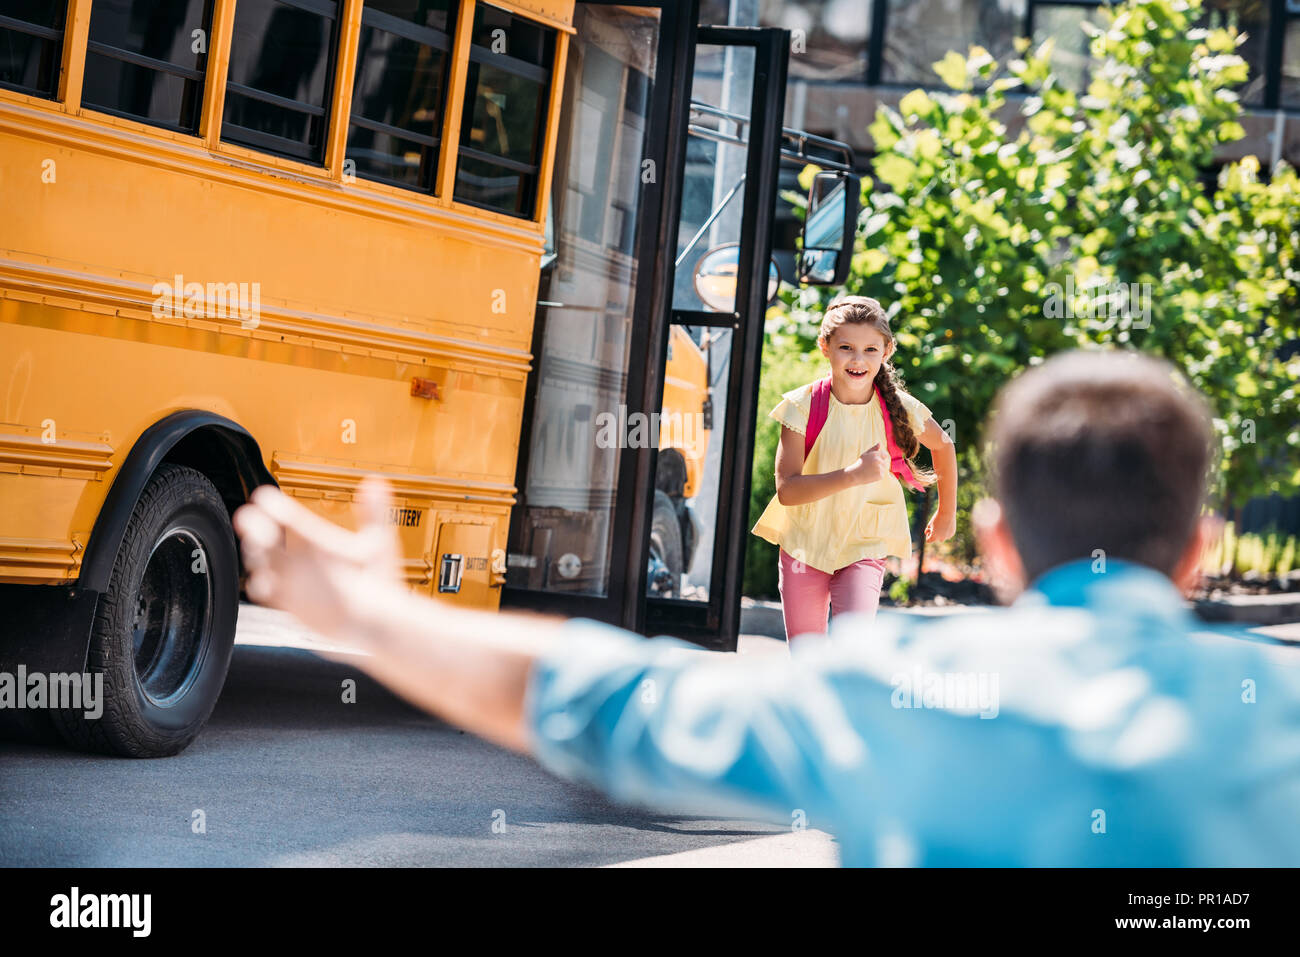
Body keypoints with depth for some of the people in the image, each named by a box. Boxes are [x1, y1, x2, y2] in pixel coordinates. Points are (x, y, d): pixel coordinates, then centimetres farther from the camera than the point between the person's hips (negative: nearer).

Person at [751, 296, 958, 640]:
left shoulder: (900, 409, -9)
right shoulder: (804, 405, -13)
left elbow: (943, 445, 14)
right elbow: (787, 489, -21)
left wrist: (947, 513, 21)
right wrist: (852, 475, -35)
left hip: (863, 549, -1)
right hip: (804, 545, 1)